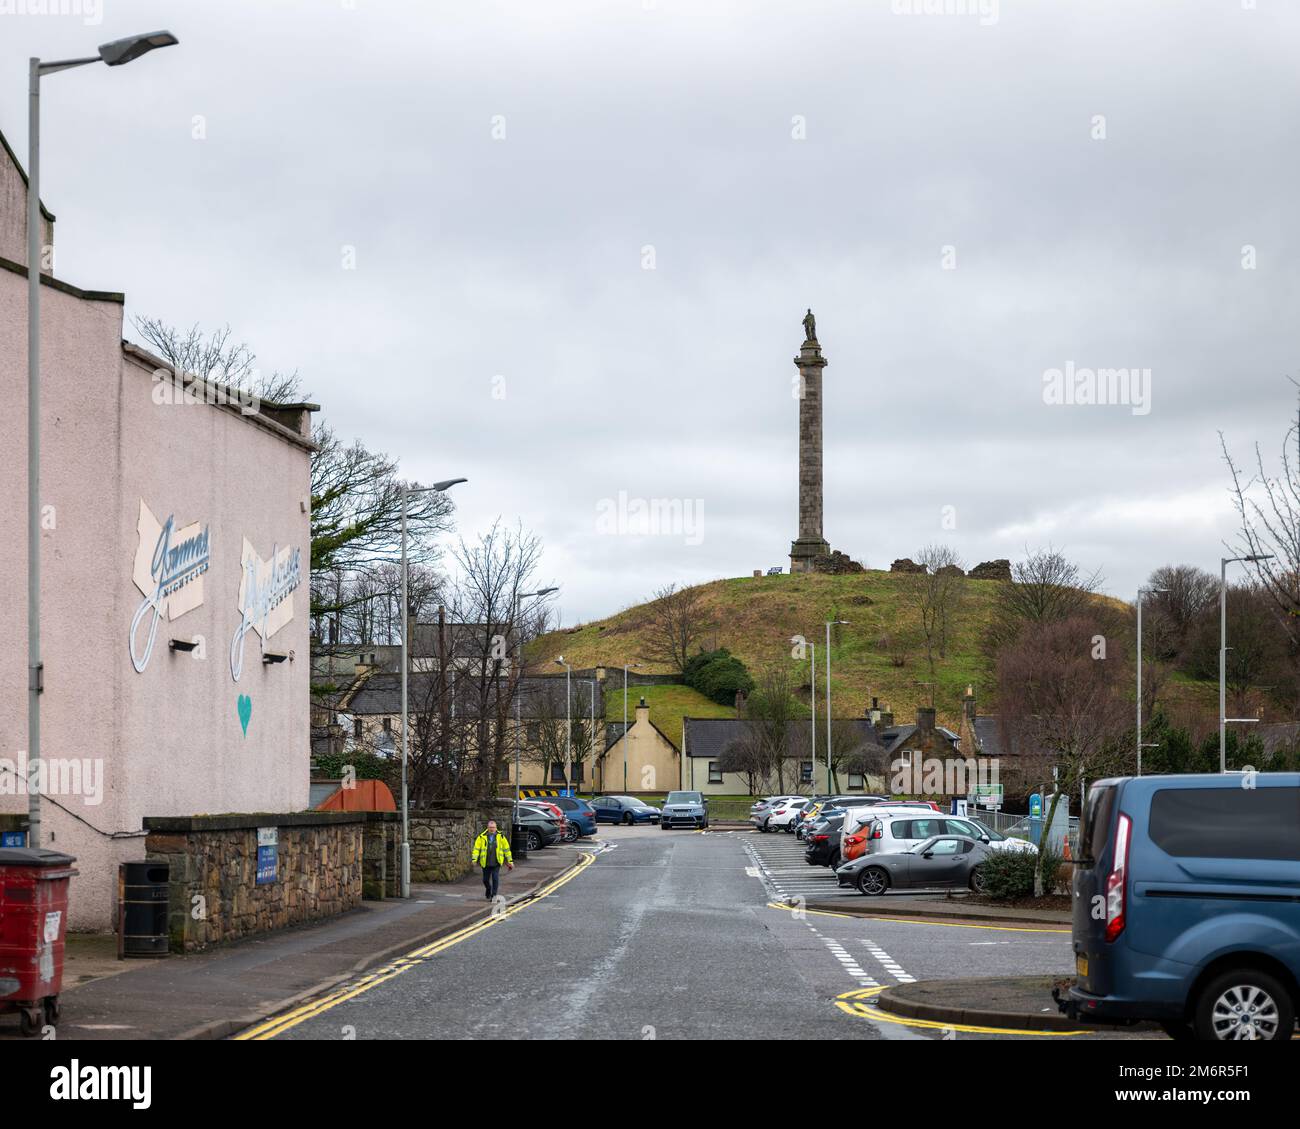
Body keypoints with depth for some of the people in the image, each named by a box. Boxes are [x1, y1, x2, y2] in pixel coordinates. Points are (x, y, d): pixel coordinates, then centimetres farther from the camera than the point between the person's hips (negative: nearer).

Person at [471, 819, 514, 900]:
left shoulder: (501, 837, 1)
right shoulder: (482, 837, -2)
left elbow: (506, 849, 7)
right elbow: (476, 848, -4)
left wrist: (510, 861, 7)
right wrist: (474, 859, -17)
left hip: (496, 863, -1)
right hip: (486, 863, 1)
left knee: (495, 879, -11)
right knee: (485, 880, 11)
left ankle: (493, 895, 0)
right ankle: (488, 889, 41)